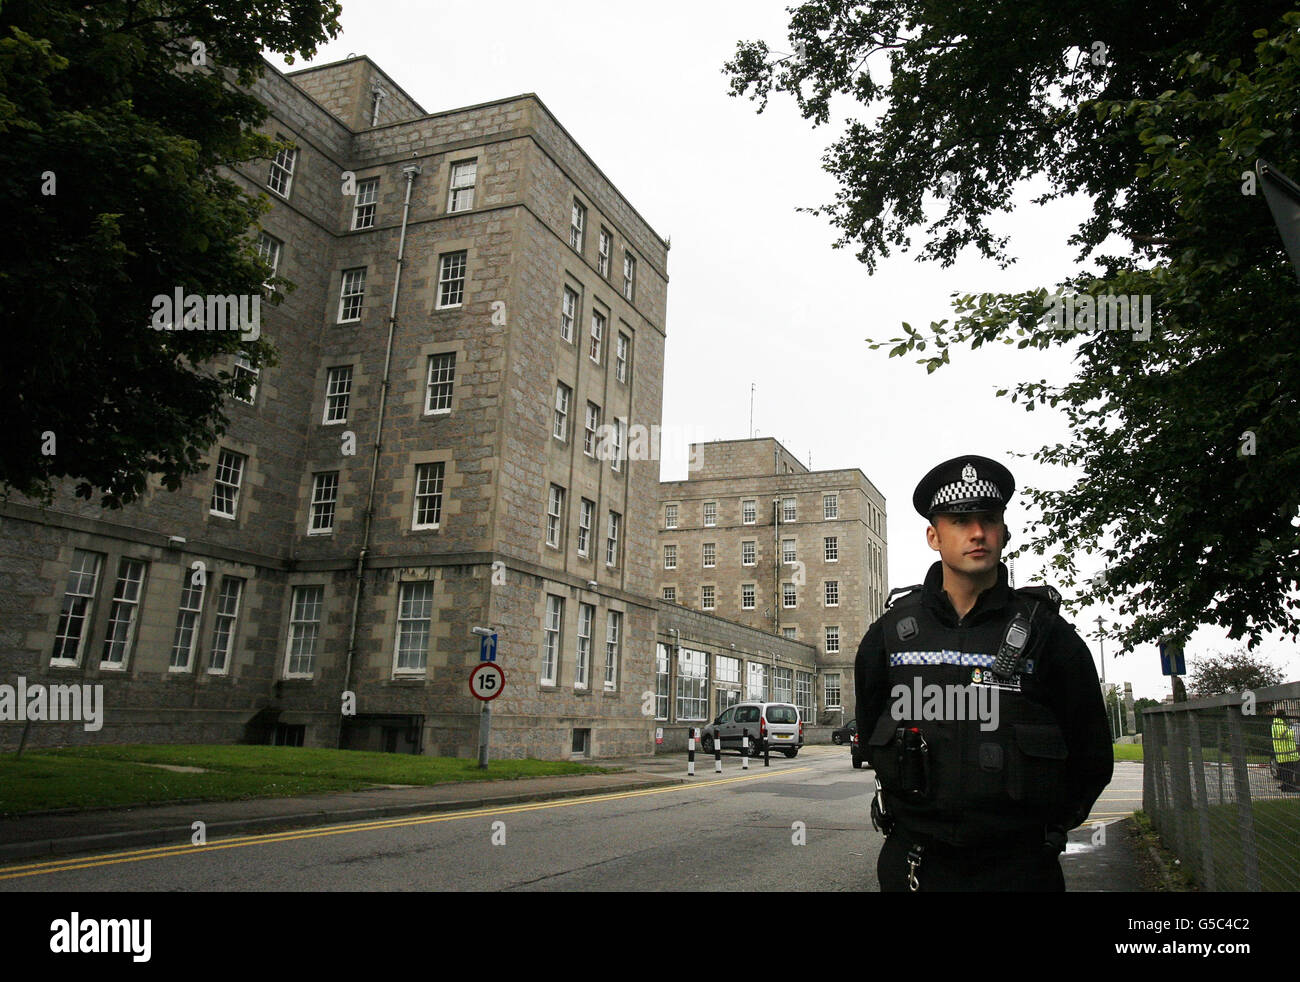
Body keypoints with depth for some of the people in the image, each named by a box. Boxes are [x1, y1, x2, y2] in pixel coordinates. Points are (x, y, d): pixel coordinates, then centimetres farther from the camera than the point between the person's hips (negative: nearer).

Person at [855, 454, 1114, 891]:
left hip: (1017, 866, -1)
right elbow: (870, 737, 13)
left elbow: (1091, 758, 3)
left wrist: (1038, 828, 5)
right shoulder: (890, 632, -1)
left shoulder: (1046, 633, -5)